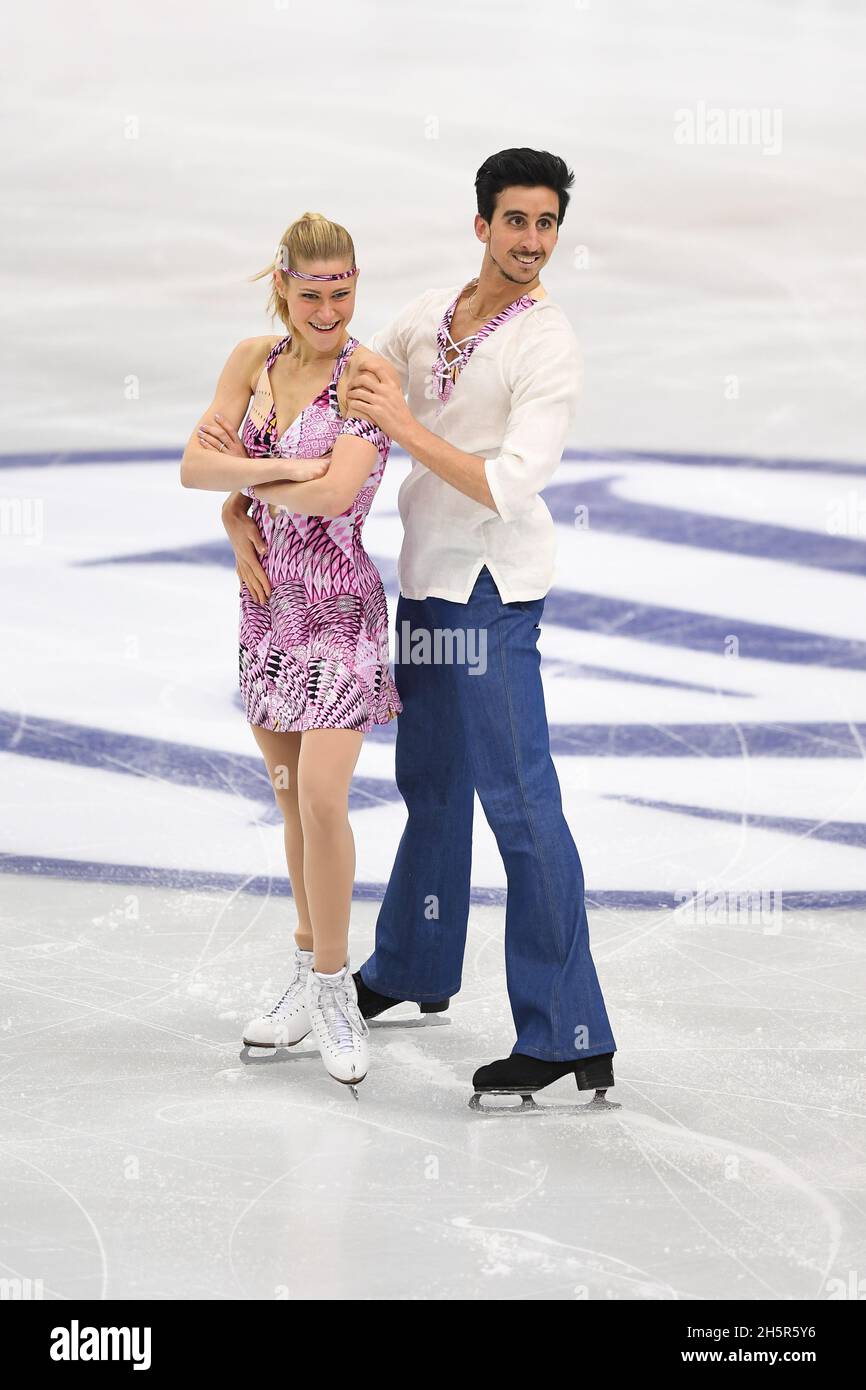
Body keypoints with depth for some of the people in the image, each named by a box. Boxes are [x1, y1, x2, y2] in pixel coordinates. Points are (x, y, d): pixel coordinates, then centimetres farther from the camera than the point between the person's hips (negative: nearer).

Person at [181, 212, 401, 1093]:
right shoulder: (253, 360, 4)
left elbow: (335, 493, -23)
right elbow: (194, 467, -5)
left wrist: (245, 479, -10)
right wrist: (283, 468, -18)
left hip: (339, 605, -6)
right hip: (267, 599, 6)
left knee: (321, 797, -12)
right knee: (291, 796, 12)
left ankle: (332, 988, 0)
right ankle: (310, 977, 23)